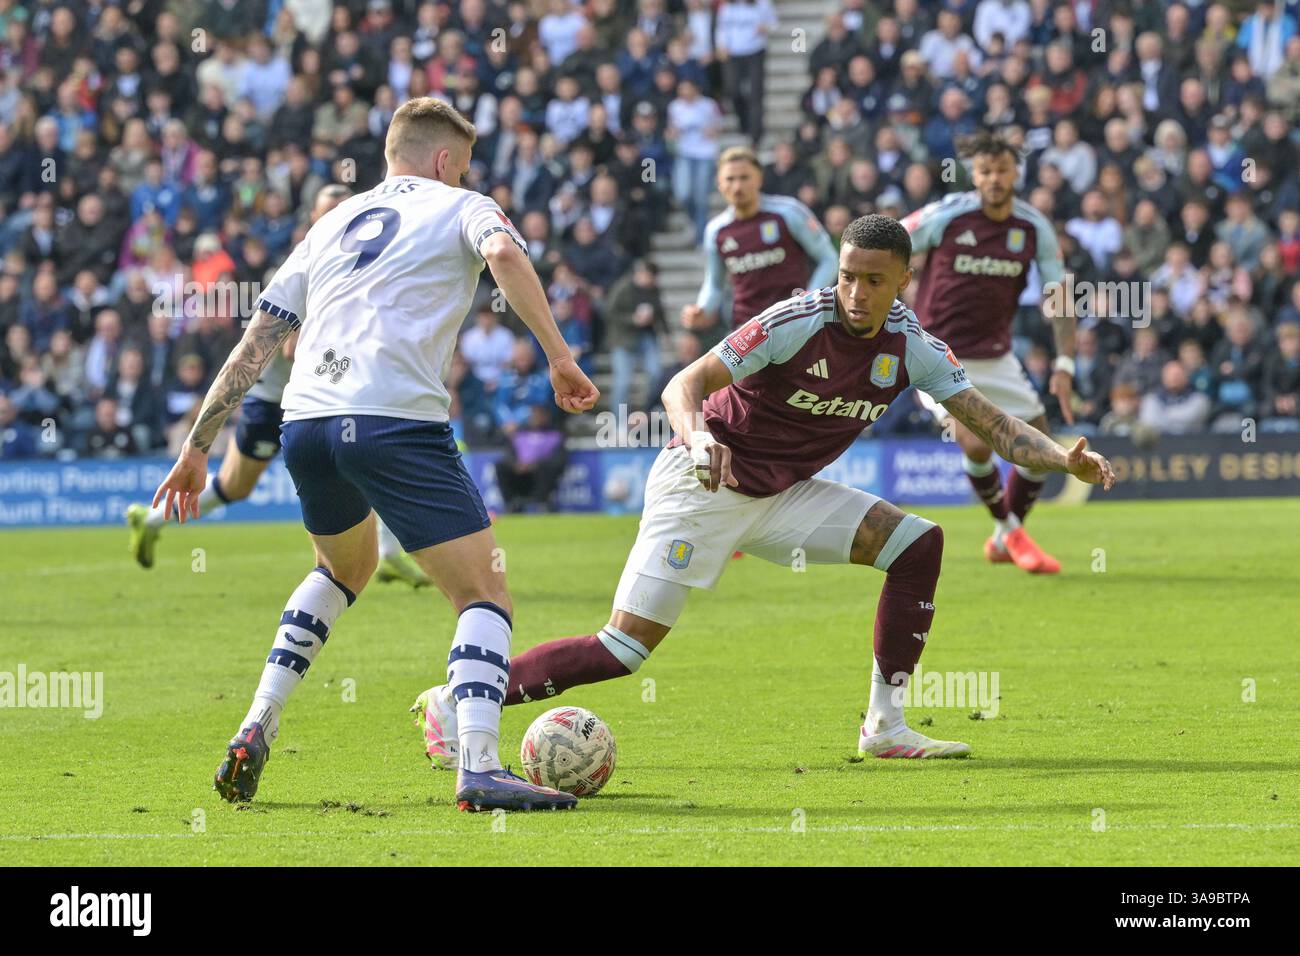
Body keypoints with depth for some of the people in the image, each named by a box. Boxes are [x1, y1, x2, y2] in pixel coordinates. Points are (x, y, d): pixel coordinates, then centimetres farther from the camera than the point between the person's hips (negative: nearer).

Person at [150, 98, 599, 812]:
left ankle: (256, 731, 22)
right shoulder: (458, 206, 14)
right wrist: (559, 358, -11)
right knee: (484, 596, -1)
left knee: (344, 567, 33)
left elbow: (254, 345, 25)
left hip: (305, 424, 6)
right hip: (397, 420, -6)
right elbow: (504, 254, -12)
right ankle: (479, 767, -22)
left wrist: (198, 447, 29)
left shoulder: (333, 223, 27)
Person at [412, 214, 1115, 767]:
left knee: (917, 543, -6)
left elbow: (991, 423, -2)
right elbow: (684, 385, -26)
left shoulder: (911, 347, -4)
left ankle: (885, 727, -1)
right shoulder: (796, 323, -22)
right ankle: (456, 702, -6)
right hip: (702, 486, -7)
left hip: (783, 494, 7)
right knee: (627, 647, -16)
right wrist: (697, 438, -48)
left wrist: (1064, 459, -19)